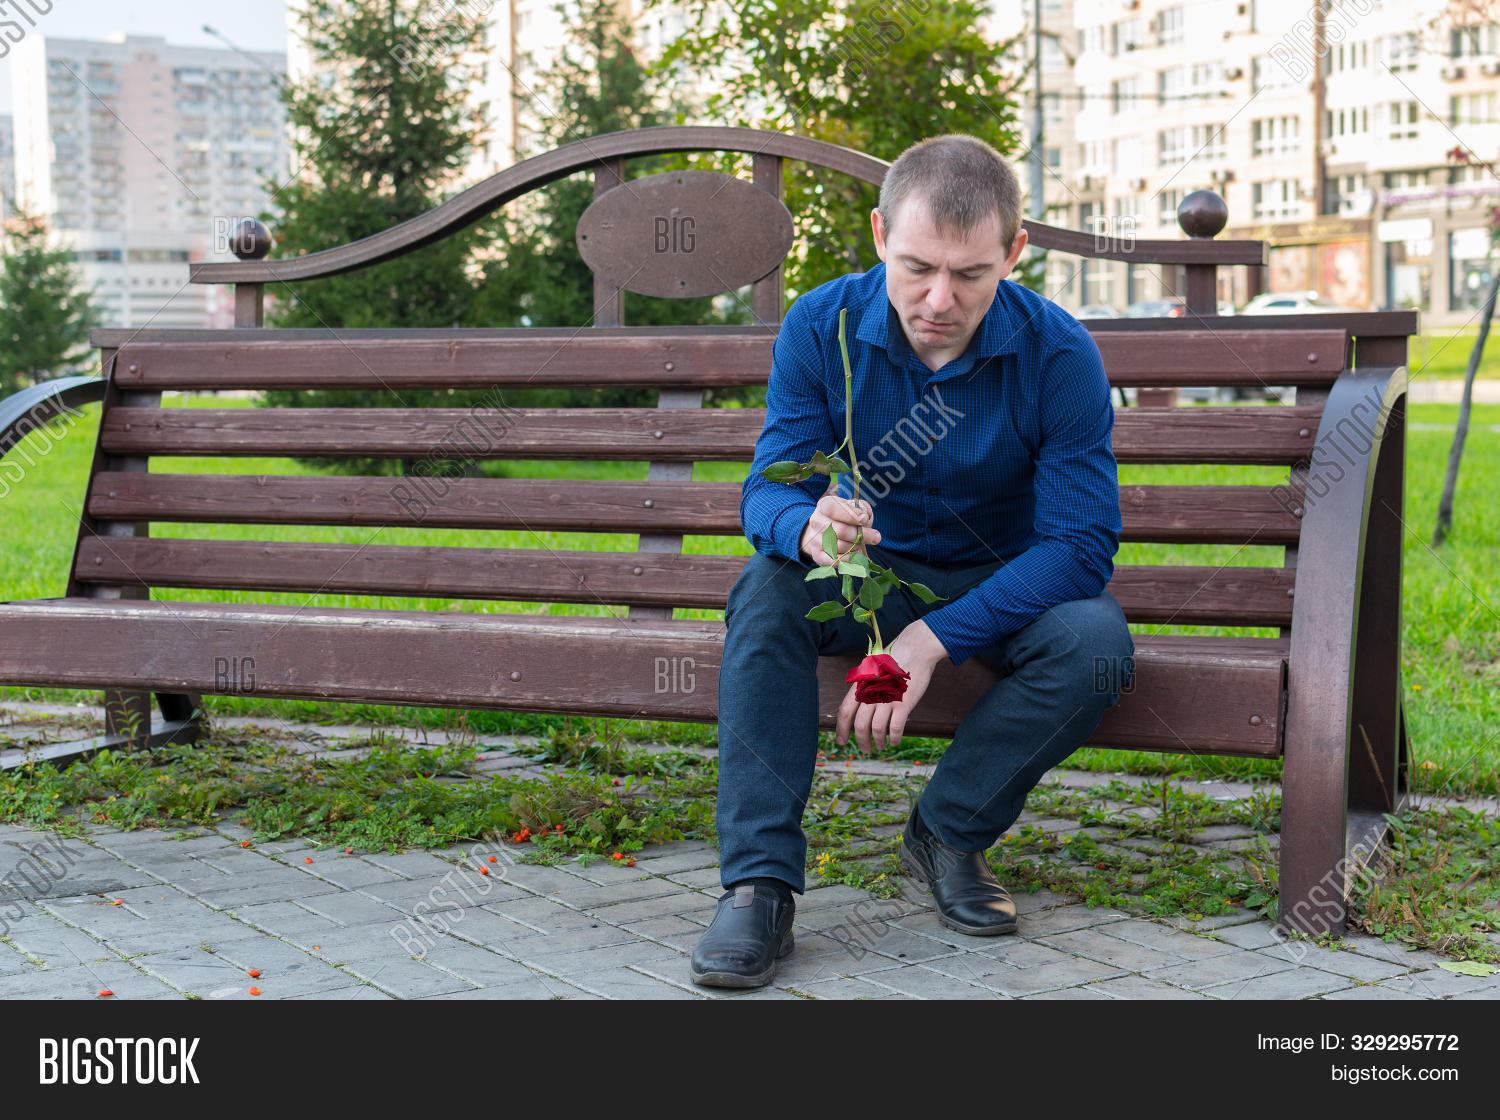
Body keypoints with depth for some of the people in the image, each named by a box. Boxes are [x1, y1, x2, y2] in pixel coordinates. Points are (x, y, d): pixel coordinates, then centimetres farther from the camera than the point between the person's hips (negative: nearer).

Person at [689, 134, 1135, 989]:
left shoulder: (1057, 352, -20)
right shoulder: (821, 327, -15)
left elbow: (1083, 541, -22)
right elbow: (768, 492, -16)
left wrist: (935, 639, -33)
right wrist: (807, 526, -43)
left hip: (1006, 582, -1)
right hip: (869, 571, 1)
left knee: (1095, 643, -32)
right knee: (767, 590, -30)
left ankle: (950, 830, -9)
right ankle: (759, 885, -29)